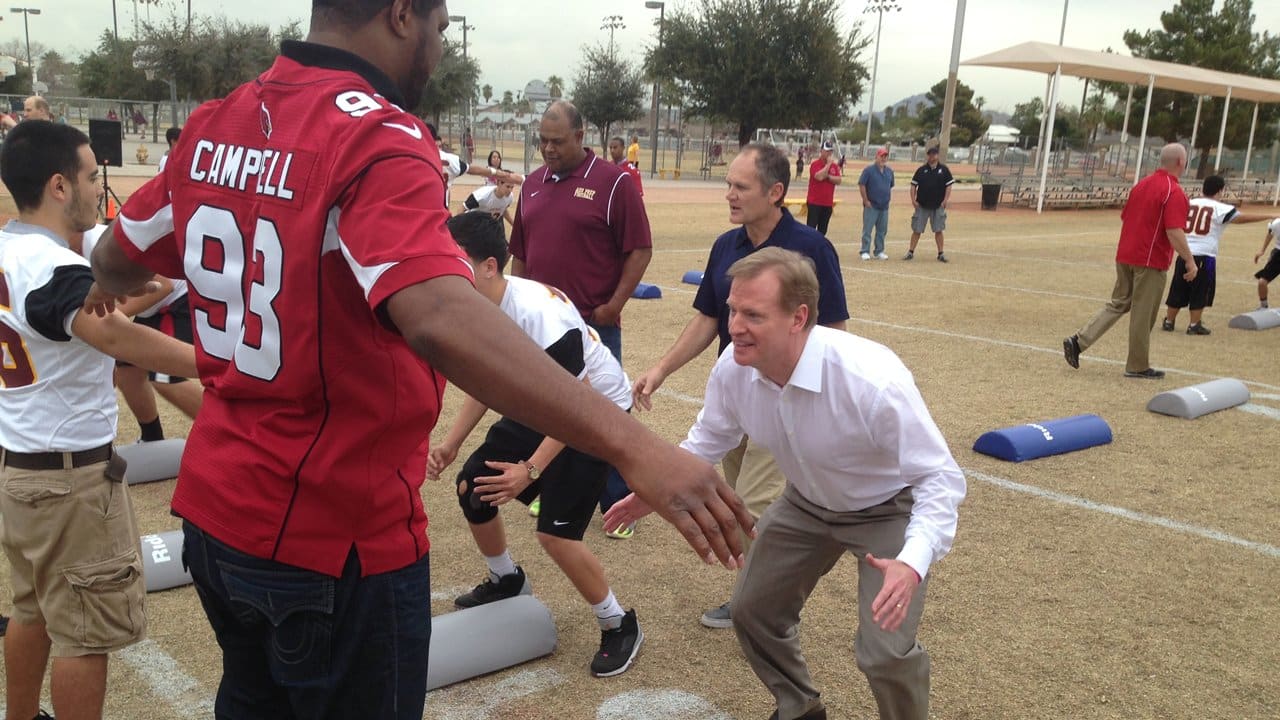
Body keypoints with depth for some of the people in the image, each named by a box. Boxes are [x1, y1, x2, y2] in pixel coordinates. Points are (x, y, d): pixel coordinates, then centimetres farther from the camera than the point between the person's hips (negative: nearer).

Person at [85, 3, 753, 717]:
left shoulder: (214, 124, 1)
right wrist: (633, 445, -45)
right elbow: (439, 317, -39)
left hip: (214, 513, 7)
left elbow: (118, 254, 18)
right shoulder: (379, 139, -21)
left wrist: (109, 288, 42)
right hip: (337, 537, -7)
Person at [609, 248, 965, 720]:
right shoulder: (733, 368, -21)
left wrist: (913, 564, -47)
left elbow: (940, 478, -32)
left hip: (888, 509, -6)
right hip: (807, 503, 6)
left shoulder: (873, 381, -39)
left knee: (885, 652, -17)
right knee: (752, 609, 12)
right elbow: (711, 437, 1)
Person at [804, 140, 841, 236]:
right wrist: (828, 164, -15)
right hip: (814, 202, -6)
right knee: (811, 228, -8)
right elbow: (819, 176, -24)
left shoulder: (834, 166, 10)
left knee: (822, 230, 11)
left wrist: (828, 176, -14)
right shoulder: (815, 164, -7)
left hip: (828, 204, 6)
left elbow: (839, 181, 0)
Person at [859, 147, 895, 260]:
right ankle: (865, 252, 1)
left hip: (884, 206, 5)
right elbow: (861, 185, -9)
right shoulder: (869, 170, -7)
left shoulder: (889, 171, 11)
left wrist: (888, 198, 13)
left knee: (882, 230, 9)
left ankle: (879, 251, 18)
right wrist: (866, 201, -11)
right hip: (871, 206, -5)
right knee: (867, 229, -4)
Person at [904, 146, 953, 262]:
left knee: (938, 230, 3)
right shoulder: (921, 170, 4)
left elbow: (948, 186, 3)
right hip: (921, 205, 1)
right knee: (916, 230, 2)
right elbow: (913, 185, 6)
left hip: (938, 206, 0)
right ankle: (910, 252, 9)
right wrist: (913, 200, -4)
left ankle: (941, 254, 11)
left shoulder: (944, 169, 2)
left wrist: (945, 200, -6)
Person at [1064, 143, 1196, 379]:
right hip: (1151, 261, -7)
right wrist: (1190, 261, -14)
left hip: (1125, 256, 7)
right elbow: (1174, 232, -21)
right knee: (1143, 314, 3)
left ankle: (1078, 341, 2)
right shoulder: (1174, 192, -14)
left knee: (1118, 304, 15)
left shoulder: (1141, 185, 10)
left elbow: (1124, 218, 17)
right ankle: (1138, 366, 15)